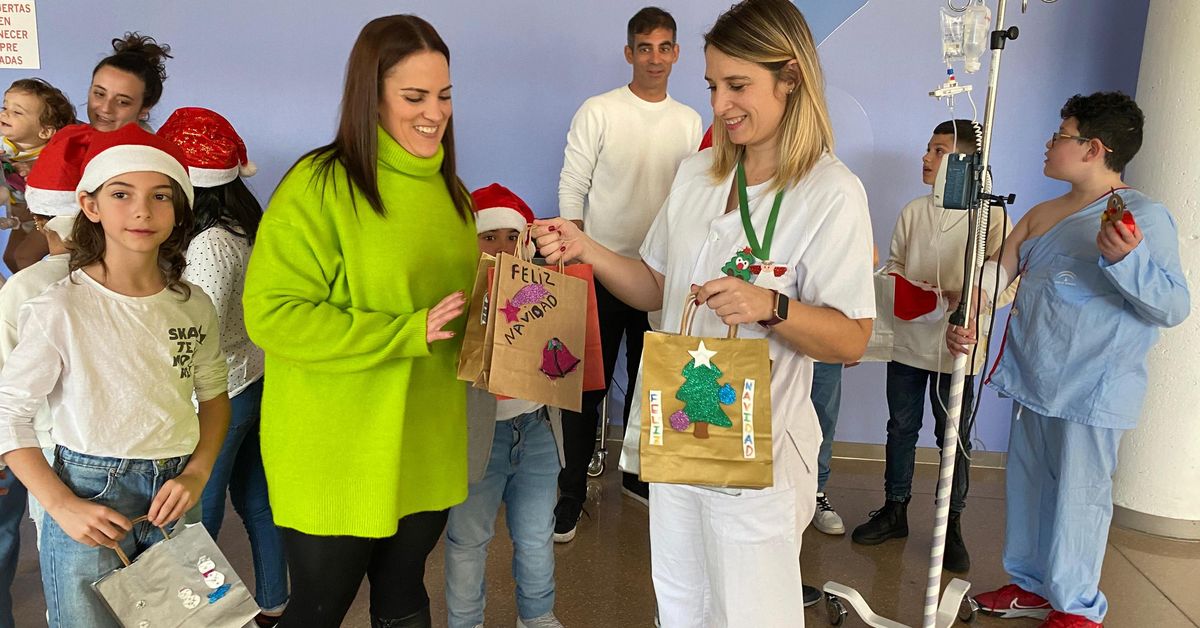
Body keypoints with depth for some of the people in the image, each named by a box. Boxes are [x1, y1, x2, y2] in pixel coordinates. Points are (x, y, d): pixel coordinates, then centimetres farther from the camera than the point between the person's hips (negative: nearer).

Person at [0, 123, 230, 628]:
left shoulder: (193, 305, 0)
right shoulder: (60, 310, -13)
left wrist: (197, 474, -3)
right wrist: (62, 506, -13)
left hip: (173, 496, 4)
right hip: (89, 497, -4)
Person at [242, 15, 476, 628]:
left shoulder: (448, 190, 7)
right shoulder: (321, 185, -15)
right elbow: (270, 313, -21)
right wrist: (407, 333, -24)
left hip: (426, 449, 6)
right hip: (338, 456, -6)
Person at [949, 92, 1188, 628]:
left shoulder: (1144, 217, -11)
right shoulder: (1043, 215, 12)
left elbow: (1175, 306, -16)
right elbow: (997, 271, 8)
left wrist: (1125, 259, -33)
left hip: (1091, 393, -7)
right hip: (1033, 381, 7)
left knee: (1076, 496, 3)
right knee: (1026, 484, 16)